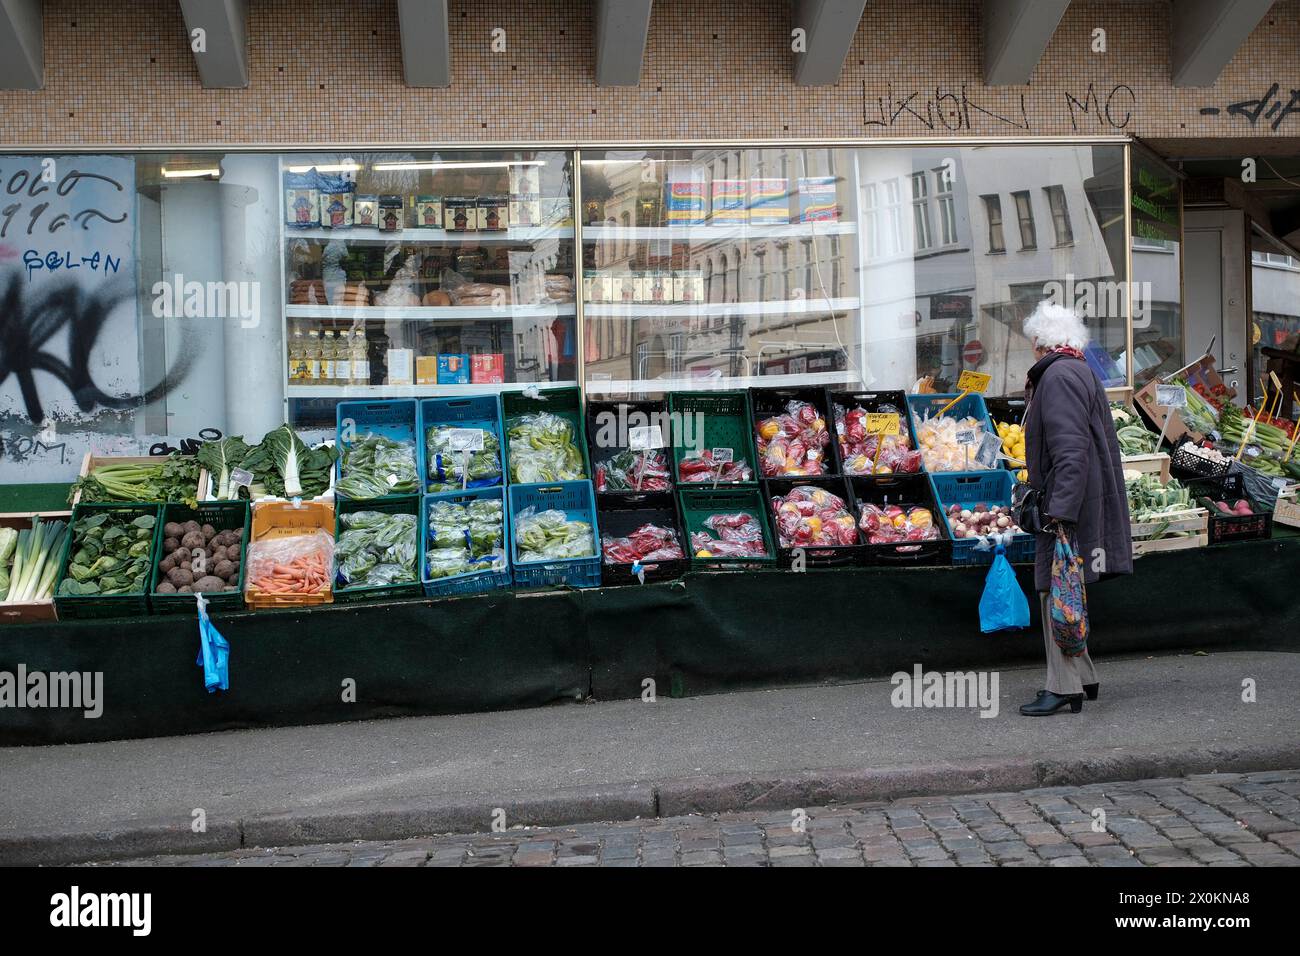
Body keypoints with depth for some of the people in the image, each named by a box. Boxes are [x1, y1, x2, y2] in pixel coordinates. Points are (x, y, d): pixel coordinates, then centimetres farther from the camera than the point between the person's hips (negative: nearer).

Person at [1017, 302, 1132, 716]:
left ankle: (1064, 687, -6)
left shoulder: (1058, 376, -14)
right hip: (1080, 501, 11)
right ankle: (1083, 678, 22)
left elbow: (1070, 450, -23)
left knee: (1056, 591, -8)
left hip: (1067, 500, -11)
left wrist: (1060, 510, -27)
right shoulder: (1083, 374, 19)